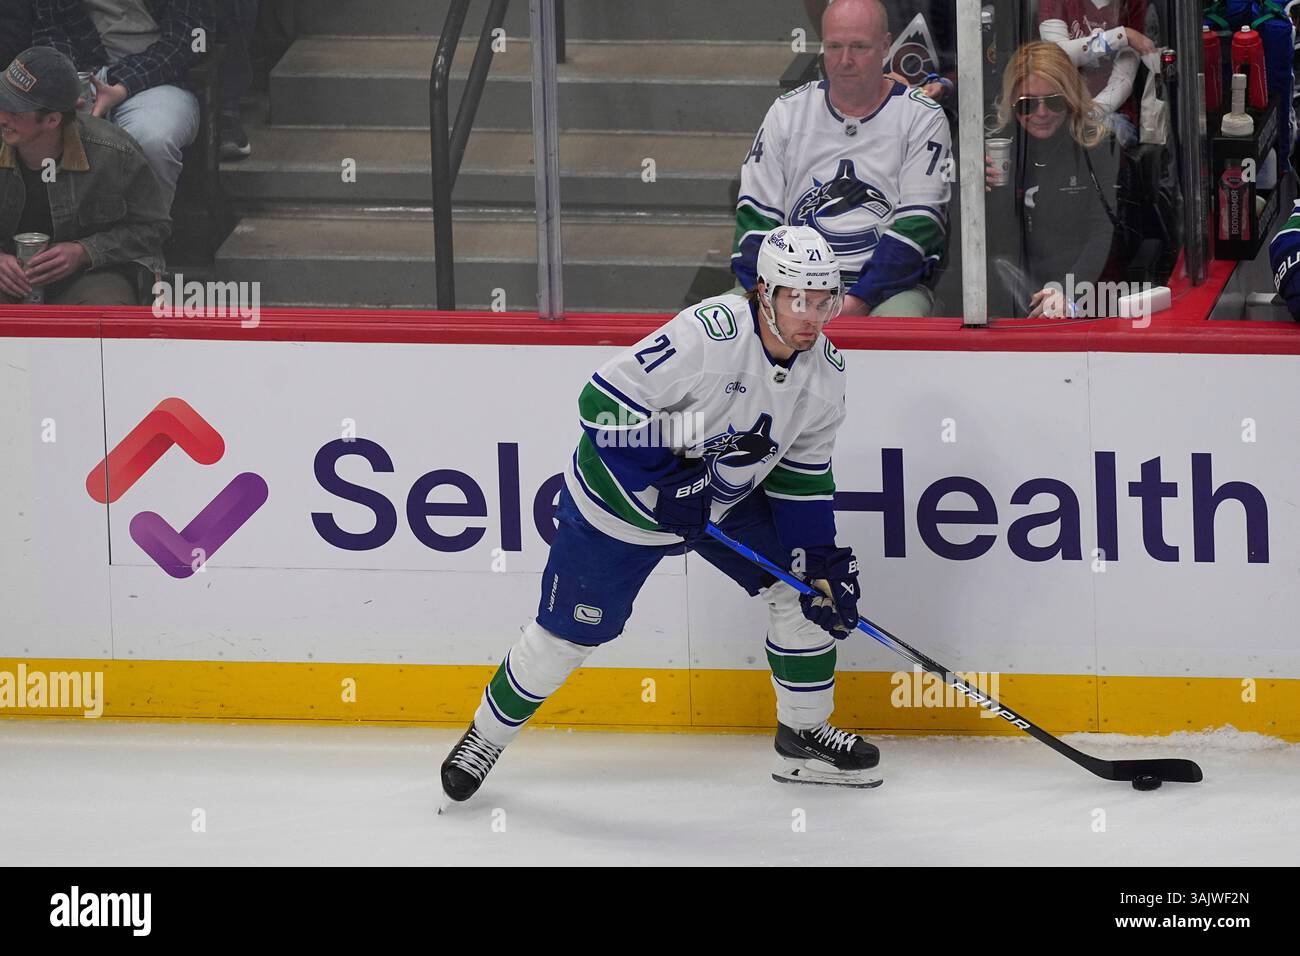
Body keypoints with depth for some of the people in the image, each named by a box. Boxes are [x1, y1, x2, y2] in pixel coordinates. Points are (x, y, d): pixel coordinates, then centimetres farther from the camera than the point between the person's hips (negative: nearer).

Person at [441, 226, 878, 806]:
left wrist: (823, 558, -6)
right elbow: (603, 403, -32)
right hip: (620, 496, -6)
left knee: (806, 588, -2)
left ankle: (804, 735, 13)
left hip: (728, 498, 6)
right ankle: (487, 736, 25)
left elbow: (803, 476, 2)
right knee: (568, 632, 2)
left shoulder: (825, 372, -10)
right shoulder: (708, 334, -33)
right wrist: (661, 481, -32)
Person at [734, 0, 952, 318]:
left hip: (890, 288, -2)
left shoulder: (922, 116, 2)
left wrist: (860, 300, -18)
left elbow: (919, 224, -6)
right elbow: (756, 212, 8)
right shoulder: (788, 111, 11)